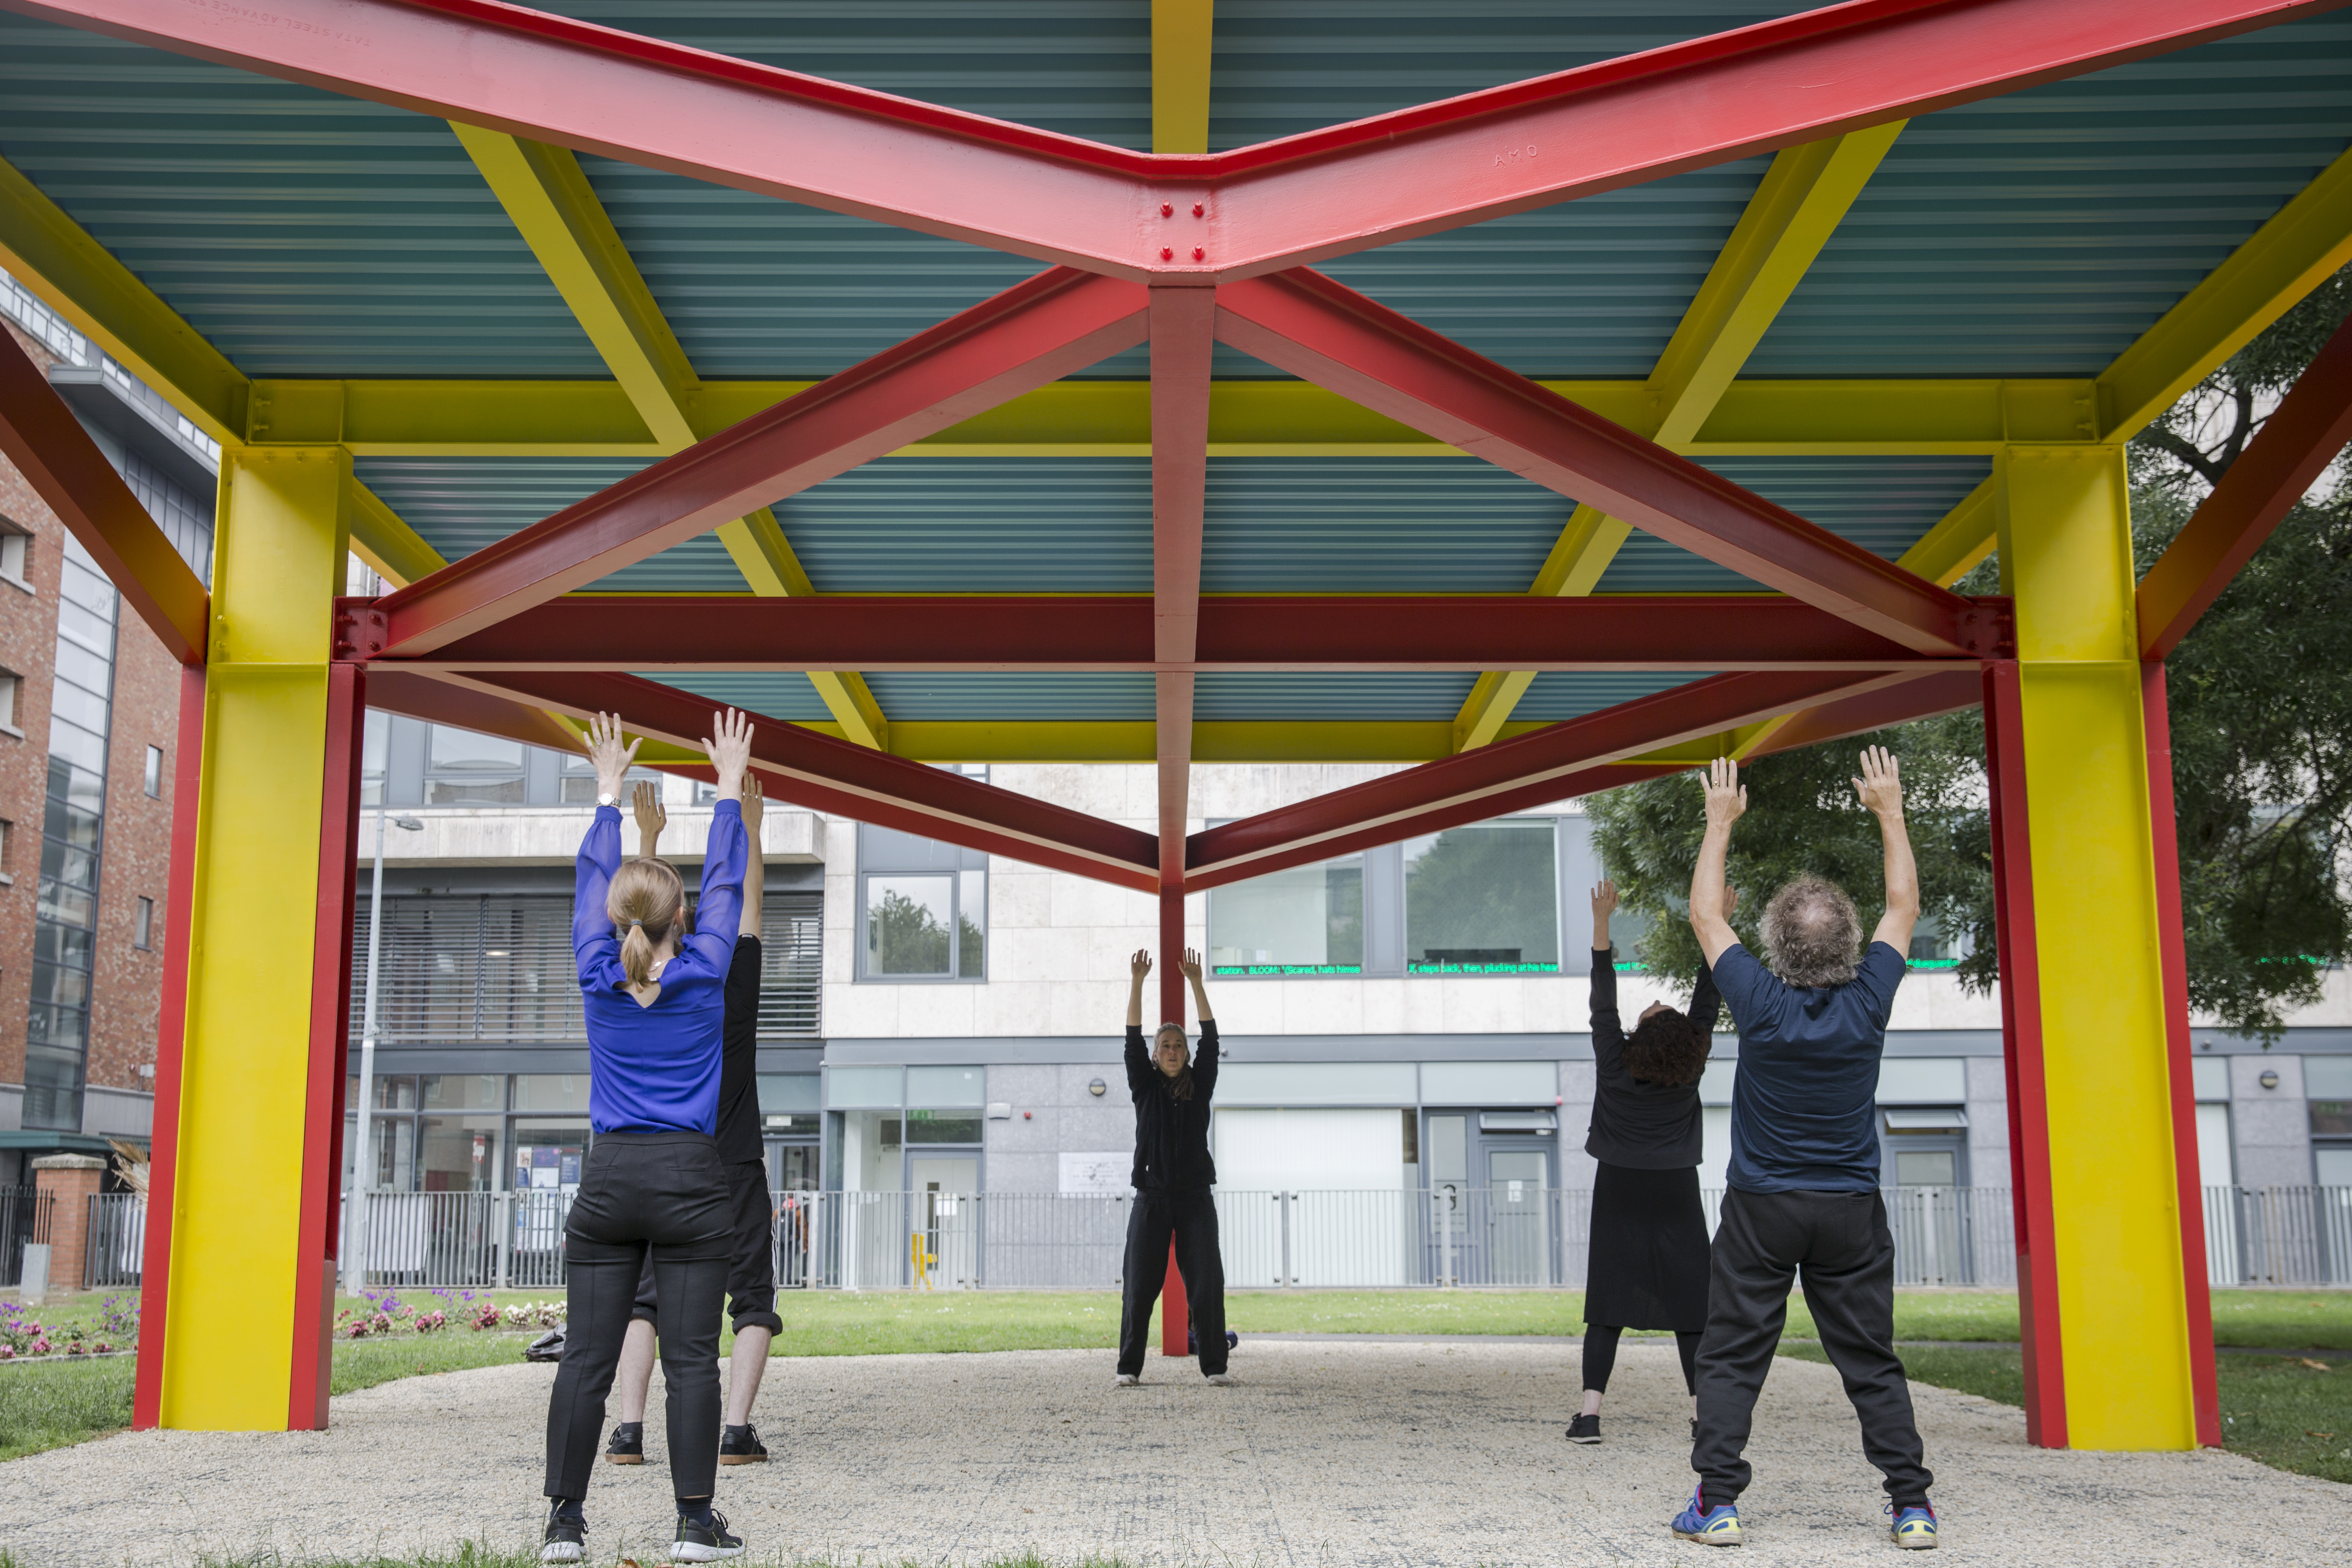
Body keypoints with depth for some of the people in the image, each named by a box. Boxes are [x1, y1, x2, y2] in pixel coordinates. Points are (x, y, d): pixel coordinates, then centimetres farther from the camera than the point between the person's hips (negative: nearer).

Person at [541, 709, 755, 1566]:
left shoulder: (599, 976, 2)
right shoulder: (703, 974, -2)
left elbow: (592, 883, 16)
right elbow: (726, 881, 10)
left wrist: (608, 791, 28)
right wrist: (730, 786, 21)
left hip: (609, 1181, 2)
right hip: (690, 1181, -2)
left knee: (586, 1358, 3)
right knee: (690, 1359, -1)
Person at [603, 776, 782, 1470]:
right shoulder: (736, 995, -5)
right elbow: (750, 905, 3)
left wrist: (648, 837, 17)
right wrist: (750, 825, 10)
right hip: (736, 1172, -2)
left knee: (644, 1299, 8)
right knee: (753, 1301, 5)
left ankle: (628, 1428, -5)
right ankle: (736, 1431, -7)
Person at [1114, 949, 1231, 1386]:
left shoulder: (1200, 1087, 8)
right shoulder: (1145, 1087, 6)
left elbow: (1210, 1040, -1)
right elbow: (1133, 1041, -3)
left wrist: (1196, 984, -8)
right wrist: (1136, 984, -11)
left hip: (1195, 1198, 1)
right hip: (1153, 1198, -1)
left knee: (1207, 1283, -2)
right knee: (1140, 1285, -1)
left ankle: (1215, 1365, 3)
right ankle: (1130, 1367, 5)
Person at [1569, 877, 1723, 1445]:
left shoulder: (1615, 1065, -12)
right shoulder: (1691, 1070, -10)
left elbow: (1603, 1003, -9)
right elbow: (1706, 1003, -5)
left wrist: (1602, 923, -9)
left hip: (1620, 1191, 0)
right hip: (1676, 1192, 0)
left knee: (1607, 1303, -2)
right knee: (1690, 1302, 5)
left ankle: (1590, 1411, -10)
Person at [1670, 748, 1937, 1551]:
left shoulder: (1762, 1003, -14)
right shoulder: (1868, 1001, -9)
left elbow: (1706, 914, 0)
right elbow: (1904, 906, 6)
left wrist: (1722, 821, 8)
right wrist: (1890, 811, 13)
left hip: (1761, 1211, -2)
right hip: (1852, 1213, 2)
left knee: (1732, 1359, 3)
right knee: (1872, 1362, 8)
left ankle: (1717, 1503, -1)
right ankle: (1912, 1505, 6)